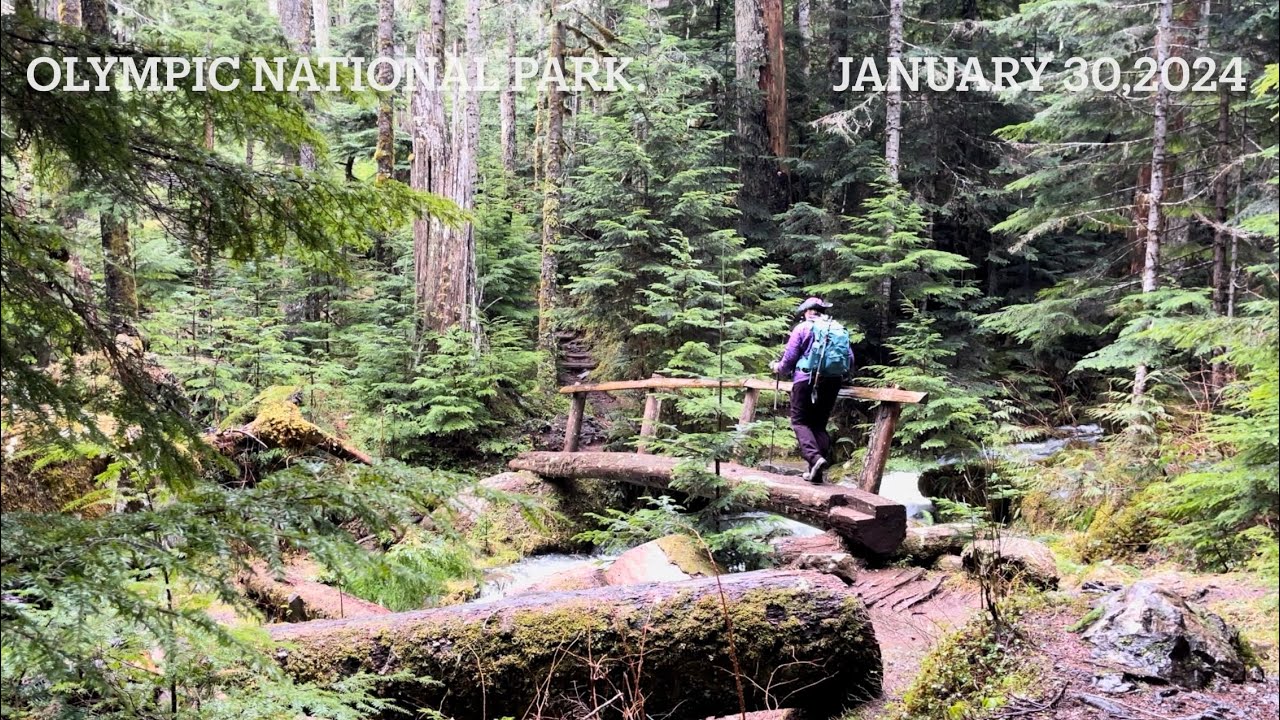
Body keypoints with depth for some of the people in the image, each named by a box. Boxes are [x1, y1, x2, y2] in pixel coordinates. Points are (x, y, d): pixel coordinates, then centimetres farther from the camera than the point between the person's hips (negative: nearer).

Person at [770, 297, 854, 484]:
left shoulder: (803, 328, 2)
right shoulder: (840, 329, 15)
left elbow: (789, 358, -1)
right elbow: (850, 362, 11)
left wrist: (778, 368, 19)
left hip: (807, 380, -4)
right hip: (833, 383, 5)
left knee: (800, 421, 2)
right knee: (819, 424, 13)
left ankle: (814, 457, -22)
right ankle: (816, 471, 5)